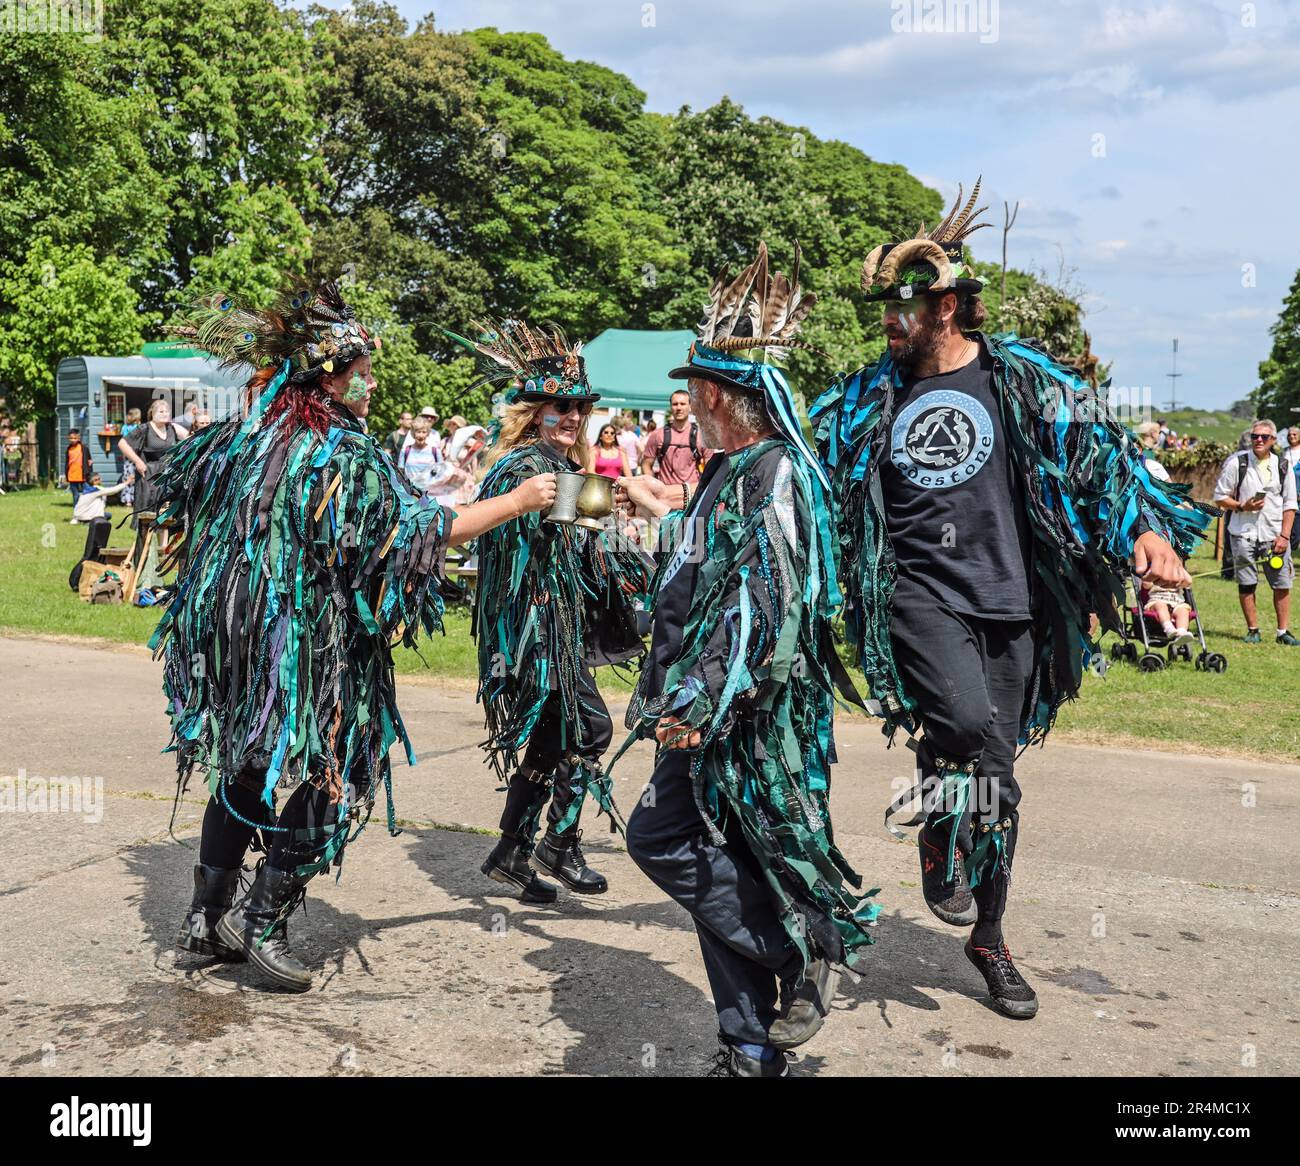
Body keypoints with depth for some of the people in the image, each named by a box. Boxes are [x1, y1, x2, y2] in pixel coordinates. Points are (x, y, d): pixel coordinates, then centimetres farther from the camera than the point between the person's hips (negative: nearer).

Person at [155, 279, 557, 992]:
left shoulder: (241, 436, 7)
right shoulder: (345, 455, -15)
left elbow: (172, 484, 21)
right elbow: (414, 529, -19)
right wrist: (516, 502, -13)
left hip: (227, 635, 8)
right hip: (306, 647, -8)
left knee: (244, 772, 19)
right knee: (333, 779, 5)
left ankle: (207, 918, 27)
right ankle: (261, 920, 5)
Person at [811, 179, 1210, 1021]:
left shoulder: (1023, 380, 3)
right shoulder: (869, 399, 8)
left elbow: (1101, 450, -1)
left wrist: (1147, 528, -15)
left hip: (1007, 602, 1)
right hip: (920, 595, -1)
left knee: (997, 776, 9)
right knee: (972, 727, -29)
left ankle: (990, 940, 27)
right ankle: (942, 839, 3)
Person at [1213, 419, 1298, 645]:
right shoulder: (1236, 463, -1)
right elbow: (1219, 498, 3)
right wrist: (1242, 506, -14)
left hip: (1275, 535, 2)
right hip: (1243, 533, -2)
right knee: (1246, 584, 2)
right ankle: (1253, 630, 15)